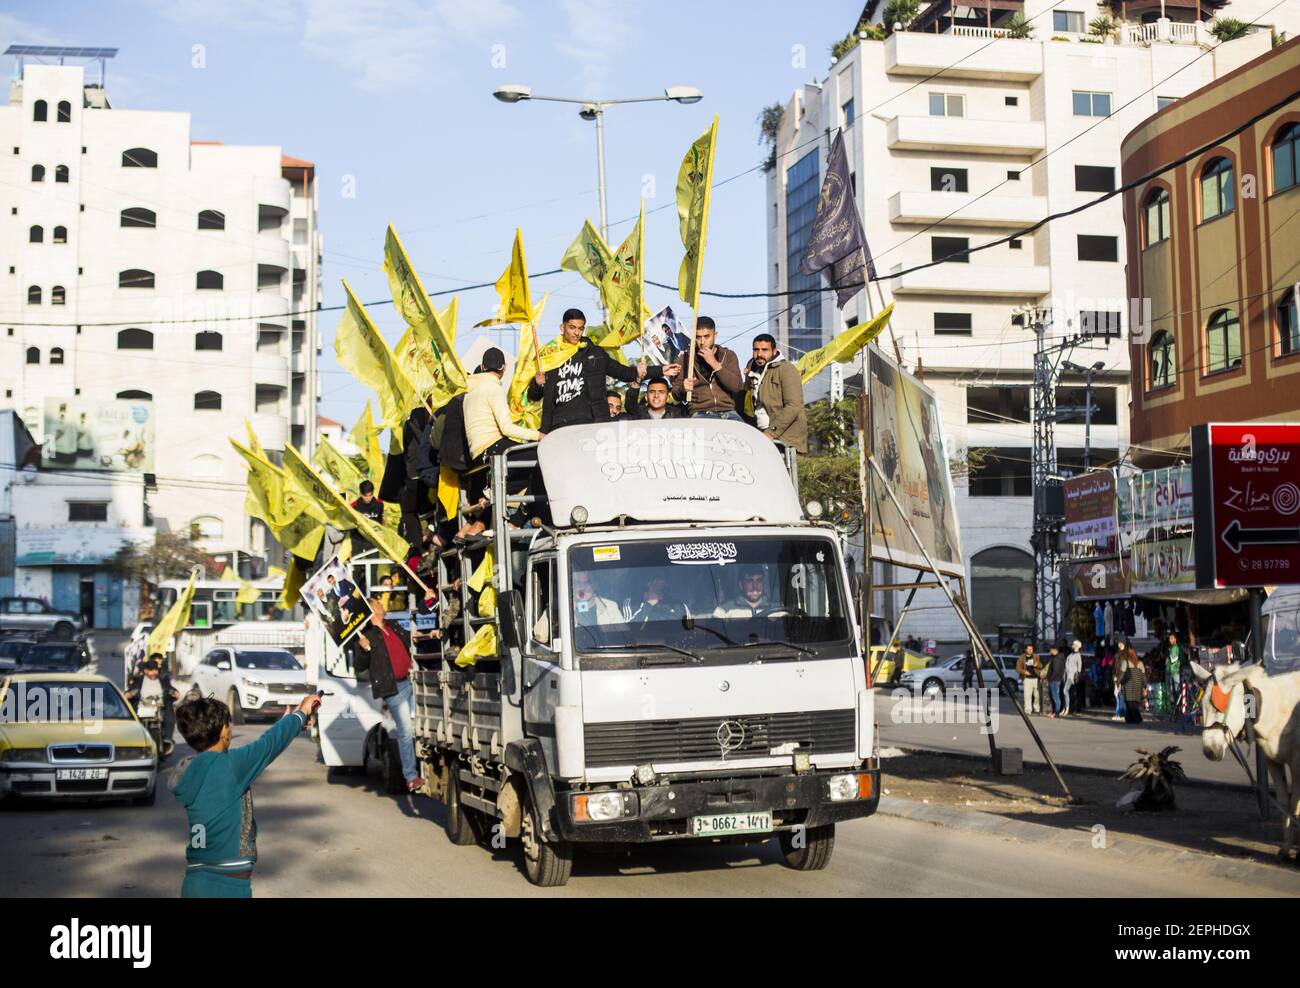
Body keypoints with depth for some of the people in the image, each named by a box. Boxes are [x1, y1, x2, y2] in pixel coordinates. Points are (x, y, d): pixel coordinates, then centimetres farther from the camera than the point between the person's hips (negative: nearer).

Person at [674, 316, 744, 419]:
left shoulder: (728, 355, 12)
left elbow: (738, 387, -3)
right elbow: (676, 393, 10)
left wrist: (715, 364, -9)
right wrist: (683, 388, -14)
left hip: (727, 411, 1)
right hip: (699, 413, -1)